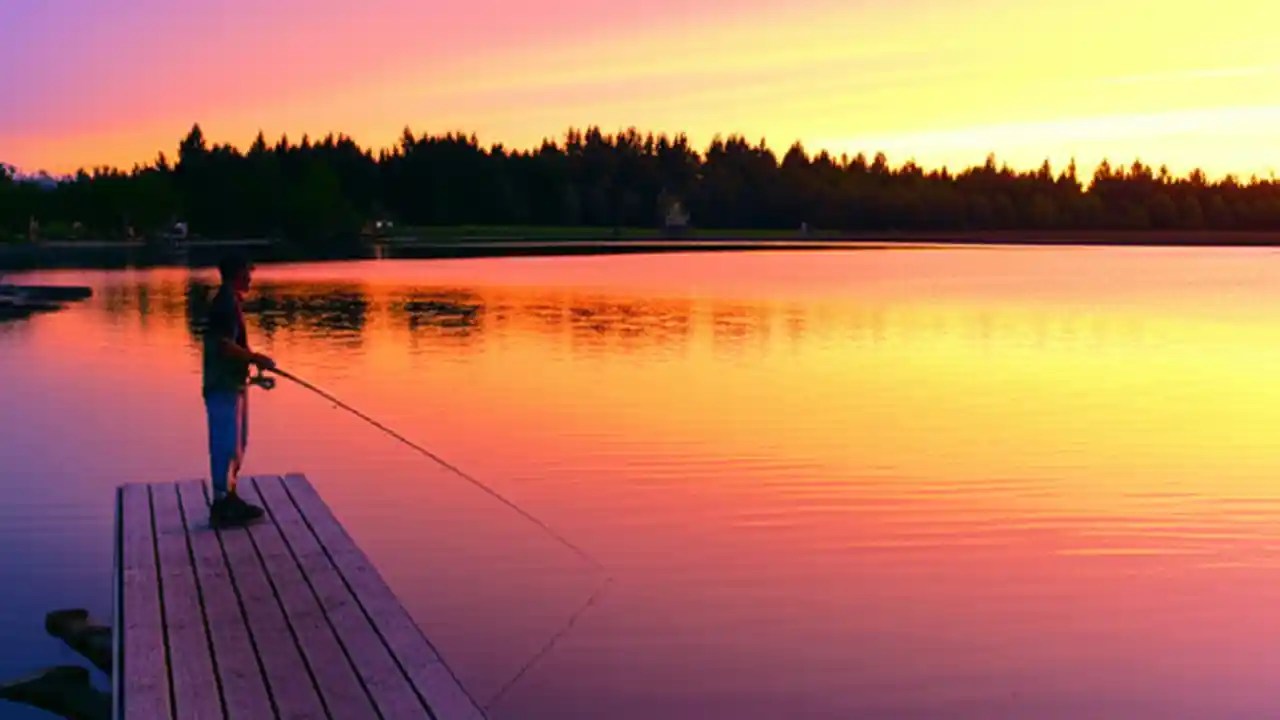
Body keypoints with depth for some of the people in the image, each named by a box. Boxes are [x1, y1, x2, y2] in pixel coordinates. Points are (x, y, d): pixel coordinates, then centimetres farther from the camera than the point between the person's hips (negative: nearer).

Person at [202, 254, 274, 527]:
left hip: (233, 384, 11)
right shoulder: (225, 304, -17)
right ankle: (221, 506, -1)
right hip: (224, 386, -11)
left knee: (236, 444, 17)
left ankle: (229, 498, 26)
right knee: (226, 445, -6)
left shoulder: (230, 302, 15)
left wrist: (254, 360, 16)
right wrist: (256, 358, -19)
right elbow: (224, 345, -26)